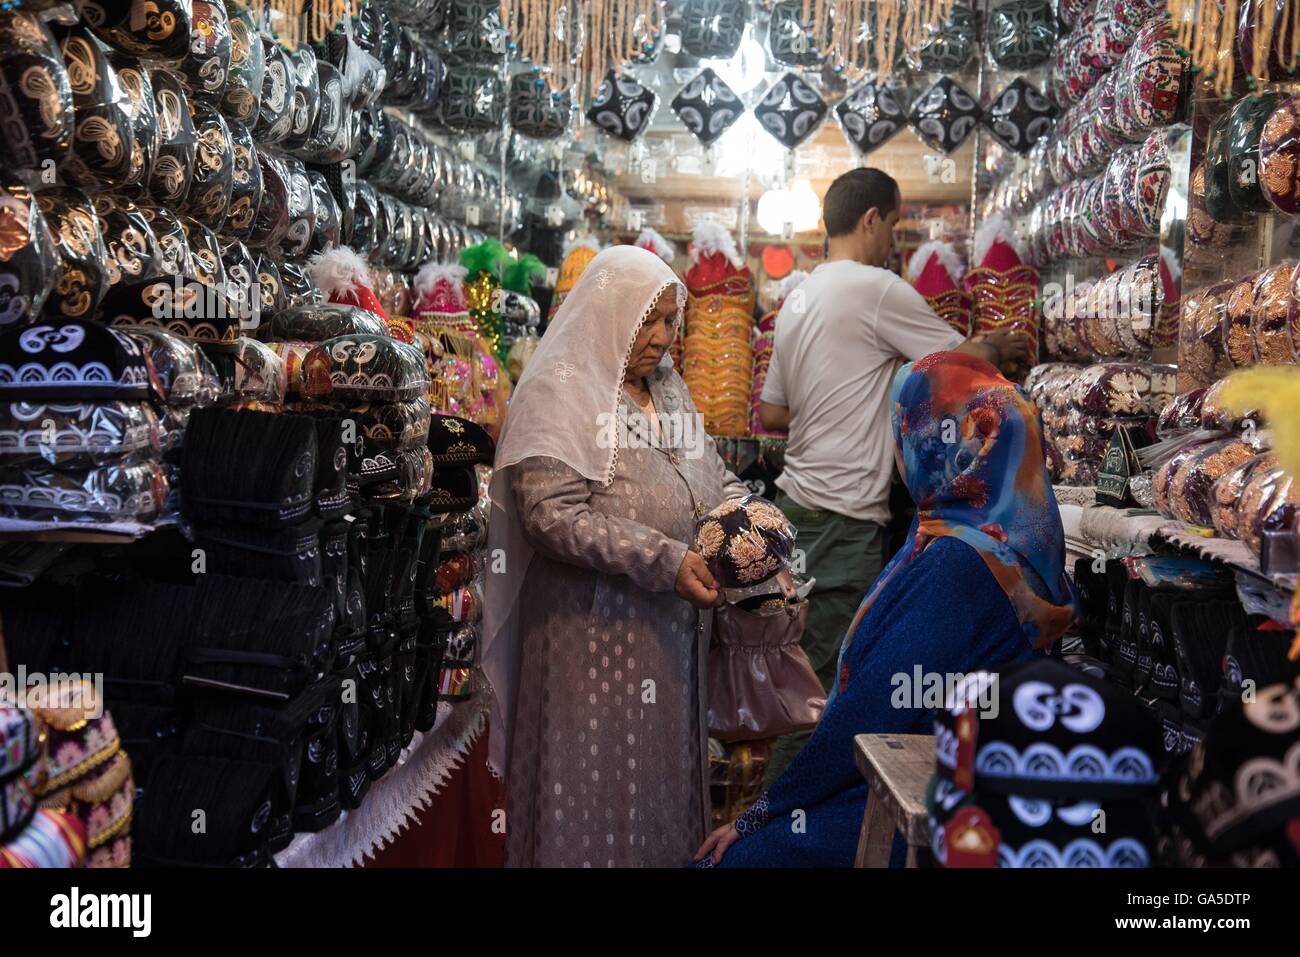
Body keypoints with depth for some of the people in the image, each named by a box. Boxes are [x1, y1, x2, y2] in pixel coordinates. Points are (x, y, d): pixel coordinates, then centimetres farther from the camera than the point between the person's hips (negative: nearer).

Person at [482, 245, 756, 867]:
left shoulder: (668, 388, 13)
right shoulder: (557, 393, -11)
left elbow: (713, 477, 20)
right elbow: (551, 515, -22)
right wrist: (665, 561, -26)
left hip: (673, 627, 7)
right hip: (594, 633, -7)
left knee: (665, 768, 16)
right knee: (599, 782, 3)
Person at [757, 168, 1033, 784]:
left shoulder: (799, 299, 15)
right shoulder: (876, 289, -11)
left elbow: (771, 414, 19)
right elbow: (967, 360, -6)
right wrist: (1003, 347, 15)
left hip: (798, 500, 9)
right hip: (844, 516, -9)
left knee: (811, 671, 18)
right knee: (822, 688, -2)